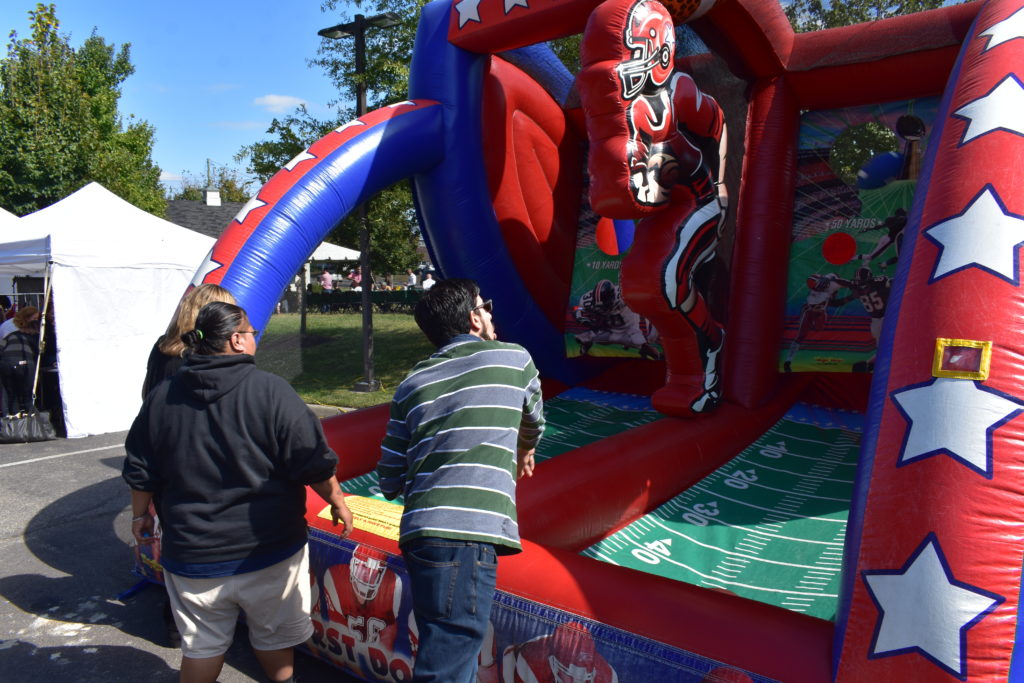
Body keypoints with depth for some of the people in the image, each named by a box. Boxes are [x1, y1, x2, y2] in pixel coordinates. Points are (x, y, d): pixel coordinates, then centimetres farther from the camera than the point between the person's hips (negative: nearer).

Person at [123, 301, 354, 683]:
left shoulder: (162, 397, -3)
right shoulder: (270, 391, -16)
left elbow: (140, 472, 7)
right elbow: (315, 464, -15)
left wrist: (140, 514, 23)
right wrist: (338, 504, 1)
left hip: (192, 553, 3)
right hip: (267, 550, -3)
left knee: (202, 644, 19)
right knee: (274, 635, 19)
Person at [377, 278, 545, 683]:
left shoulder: (412, 384, 15)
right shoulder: (514, 358, 8)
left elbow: (390, 483, 15)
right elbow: (534, 421, 28)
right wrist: (524, 453, 48)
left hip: (419, 531, 6)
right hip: (467, 533, -5)